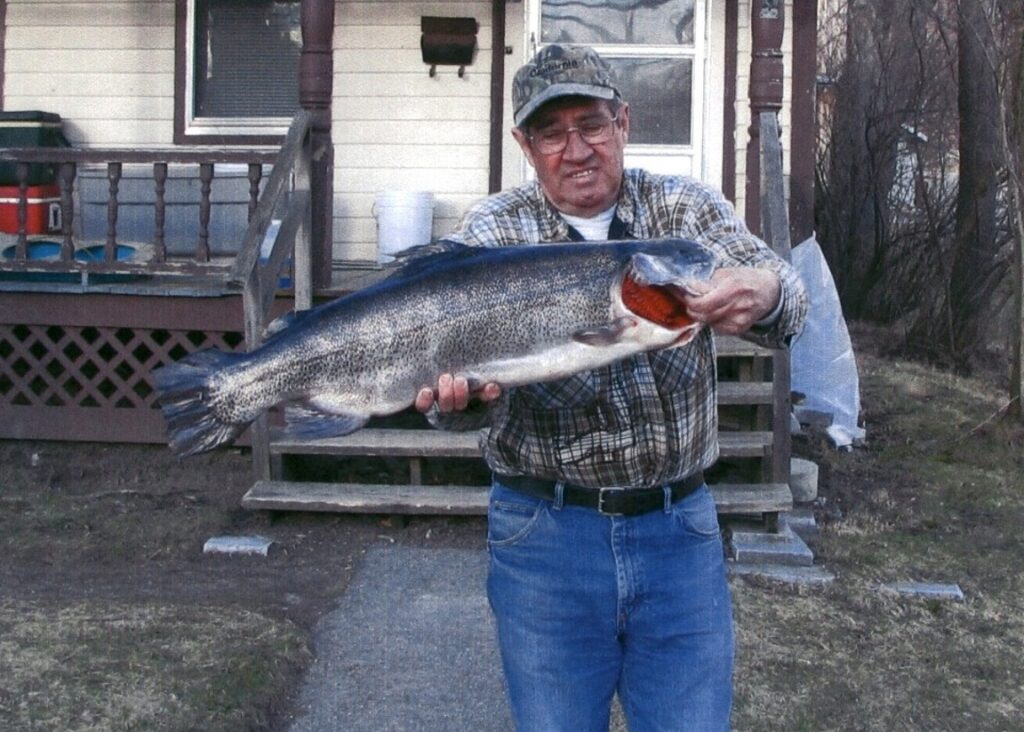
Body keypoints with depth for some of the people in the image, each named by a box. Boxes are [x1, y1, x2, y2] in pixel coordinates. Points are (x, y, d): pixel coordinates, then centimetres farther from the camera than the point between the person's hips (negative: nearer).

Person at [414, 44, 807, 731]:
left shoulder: (688, 208, 2)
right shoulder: (491, 231, -1)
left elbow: (785, 297, -14)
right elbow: (459, 352, -12)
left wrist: (763, 293, -39)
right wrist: (461, 396, -36)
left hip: (679, 526, 1)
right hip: (545, 530, -1)